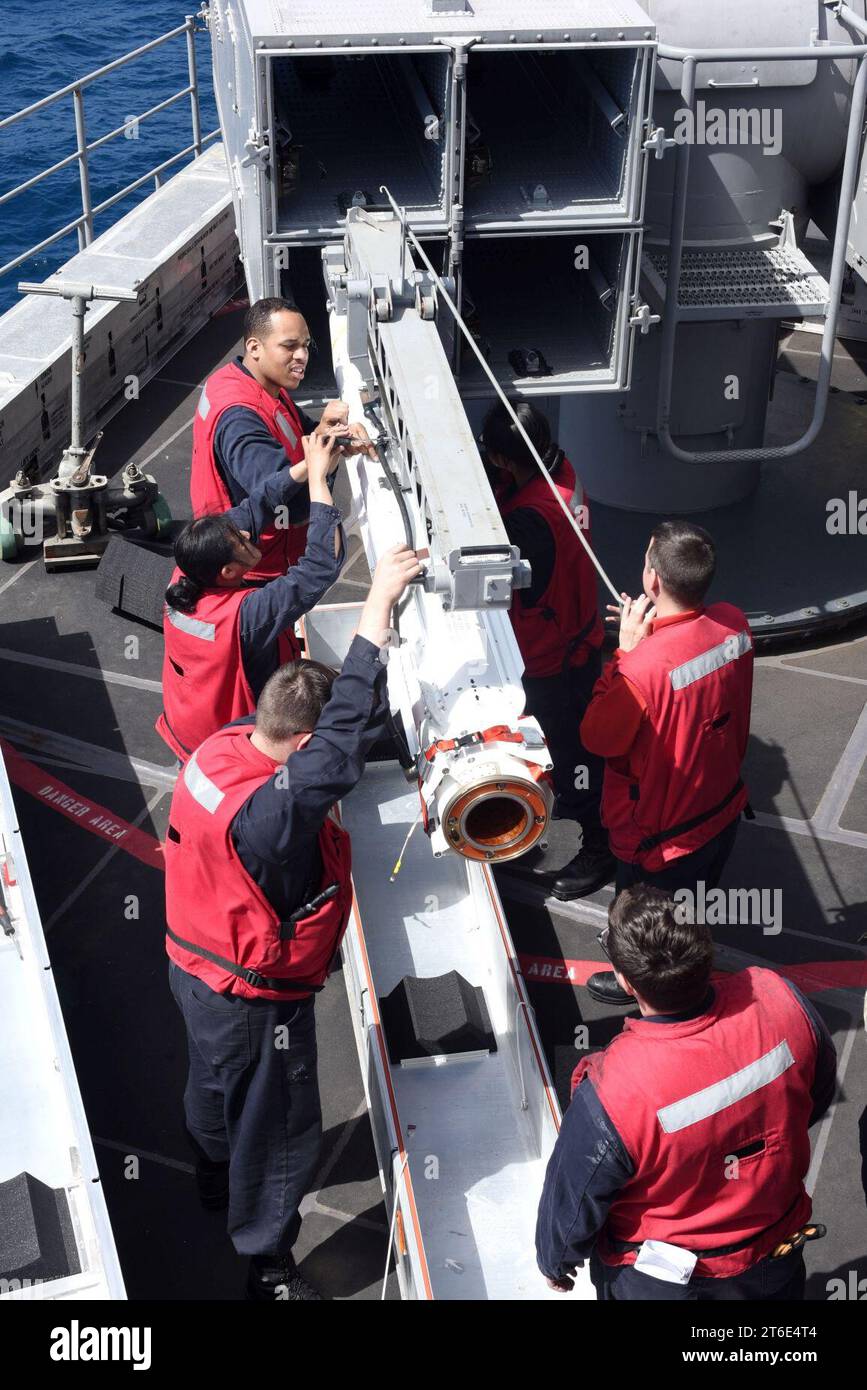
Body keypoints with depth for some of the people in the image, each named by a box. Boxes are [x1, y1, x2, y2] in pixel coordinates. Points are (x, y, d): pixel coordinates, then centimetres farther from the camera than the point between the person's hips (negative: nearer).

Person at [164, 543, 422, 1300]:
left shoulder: (222, 747, -16)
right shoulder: (272, 813, -41)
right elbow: (348, 734, -48)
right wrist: (378, 607, -49)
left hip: (198, 966, 9)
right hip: (255, 999, -9)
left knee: (216, 1083, 34)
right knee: (280, 1127, 14)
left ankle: (217, 1176, 63)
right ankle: (268, 1265, 36)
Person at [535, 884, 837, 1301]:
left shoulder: (610, 1095, -39)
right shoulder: (779, 1000, -29)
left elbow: (573, 1203, -19)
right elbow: (819, 1098, -6)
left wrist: (554, 1261, 2)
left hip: (656, 1283, -2)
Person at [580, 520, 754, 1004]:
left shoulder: (643, 667, -38)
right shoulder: (735, 624, -17)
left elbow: (598, 737, -19)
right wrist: (652, 635, -4)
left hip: (660, 833, -6)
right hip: (723, 808, 6)